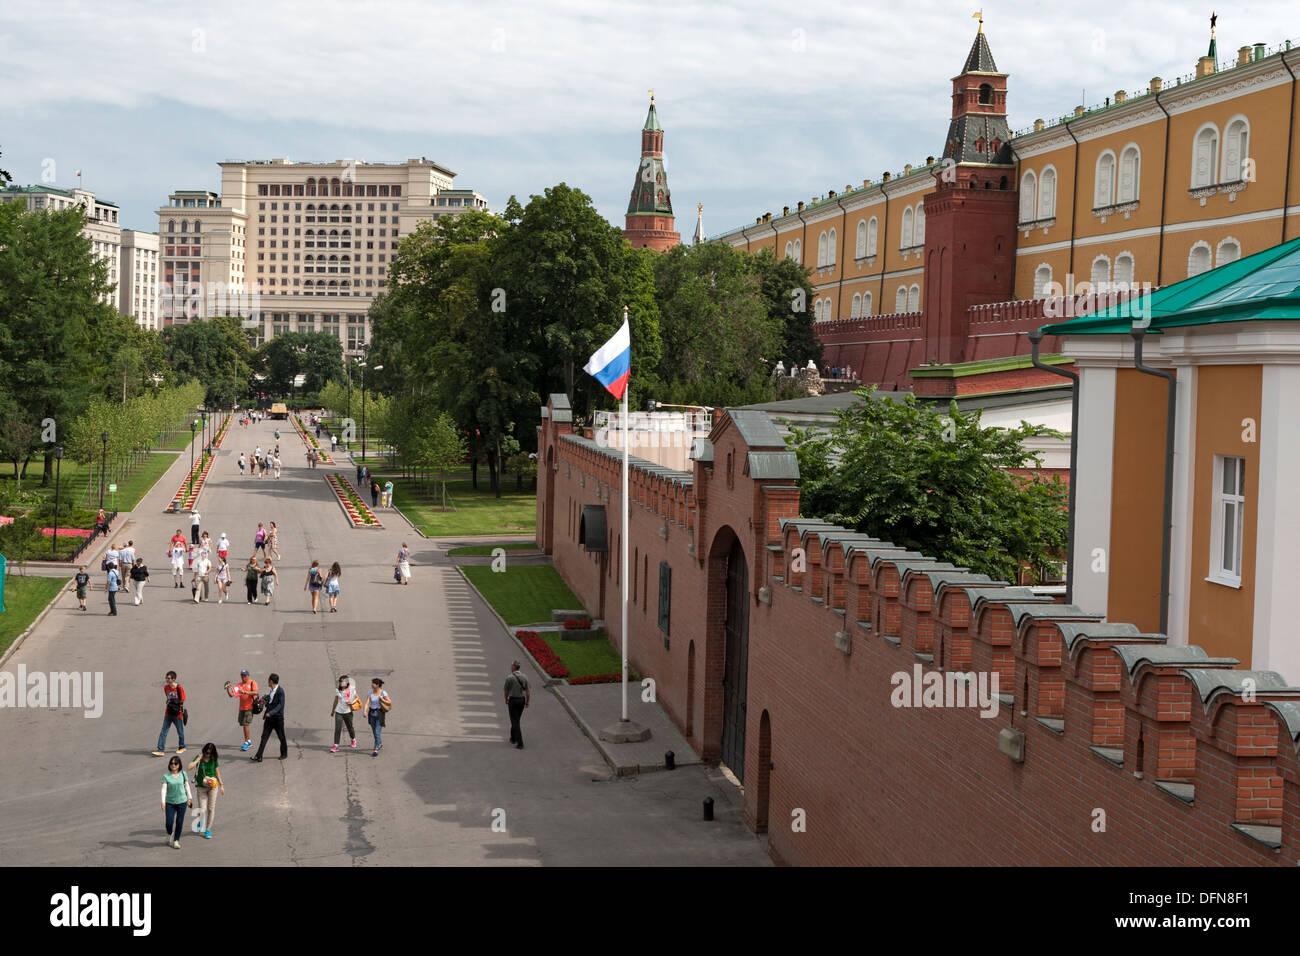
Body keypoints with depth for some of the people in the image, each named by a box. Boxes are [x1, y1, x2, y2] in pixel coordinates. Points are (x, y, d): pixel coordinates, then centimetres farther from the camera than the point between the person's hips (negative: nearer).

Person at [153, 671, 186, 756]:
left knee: (180, 731, 12)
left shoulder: (179, 688, -13)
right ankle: (161, 750, -7)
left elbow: (182, 701, -9)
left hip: (177, 714, -4)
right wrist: (168, 702, 7)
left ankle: (182, 747, 31)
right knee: (163, 732, -5)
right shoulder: (166, 687, 3)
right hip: (168, 714, 4)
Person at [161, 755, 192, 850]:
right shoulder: (166, 776, -6)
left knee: (179, 823, 3)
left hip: (182, 802, 1)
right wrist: (163, 802, -22)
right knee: (169, 822, -6)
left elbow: (187, 786, 12)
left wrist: (190, 797, 18)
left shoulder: (183, 774, 0)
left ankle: (176, 841, 18)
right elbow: (164, 789, -13)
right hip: (170, 803, -1)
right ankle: (169, 835, 27)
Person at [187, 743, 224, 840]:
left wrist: (221, 785, 10)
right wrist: (199, 759, -19)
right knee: (202, 809, -4)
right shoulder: (199, 758, -7)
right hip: (201, 787, -1)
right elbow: (190, 767, -20)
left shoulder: (214, 760, -2)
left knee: (211, 808, 3)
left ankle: (208, 829, 15)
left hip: (213, 786, 1)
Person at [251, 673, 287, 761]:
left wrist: (271, 713, -31)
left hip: (278, 718, -7)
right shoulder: (272, 690, 11)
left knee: (281, 737, 9)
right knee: (264, 737, 0)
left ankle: (284, 754, 27)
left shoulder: (280, 691, -15)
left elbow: (280, 705, -22)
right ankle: (258, 757, -4)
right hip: (269, 718, 7)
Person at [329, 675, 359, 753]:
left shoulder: (351, 690, -6)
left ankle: (353, 740, 43)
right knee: (337, 729, -8)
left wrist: (352, 702, -15)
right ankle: (336, 746, -6)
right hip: (339, 712, 1)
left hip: (348, 712, -1)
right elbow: (335, 701, 11)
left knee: (350, 727, 16)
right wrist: (332, 710, 19)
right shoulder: (338, 690, -1)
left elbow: (357, 698, 6)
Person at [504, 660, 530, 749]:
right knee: (516, 720, 24)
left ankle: (520, 743, -10)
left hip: (513, 700, -5)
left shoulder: (509, 678, -13)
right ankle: (513, 738, 36)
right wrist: (527, 702, 11)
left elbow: (506, 691, -3)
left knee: (515, 722, -3)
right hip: (522, 700, 5)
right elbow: (527, 691, 0)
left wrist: (506, 700, 15)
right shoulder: (524, 677, 0)